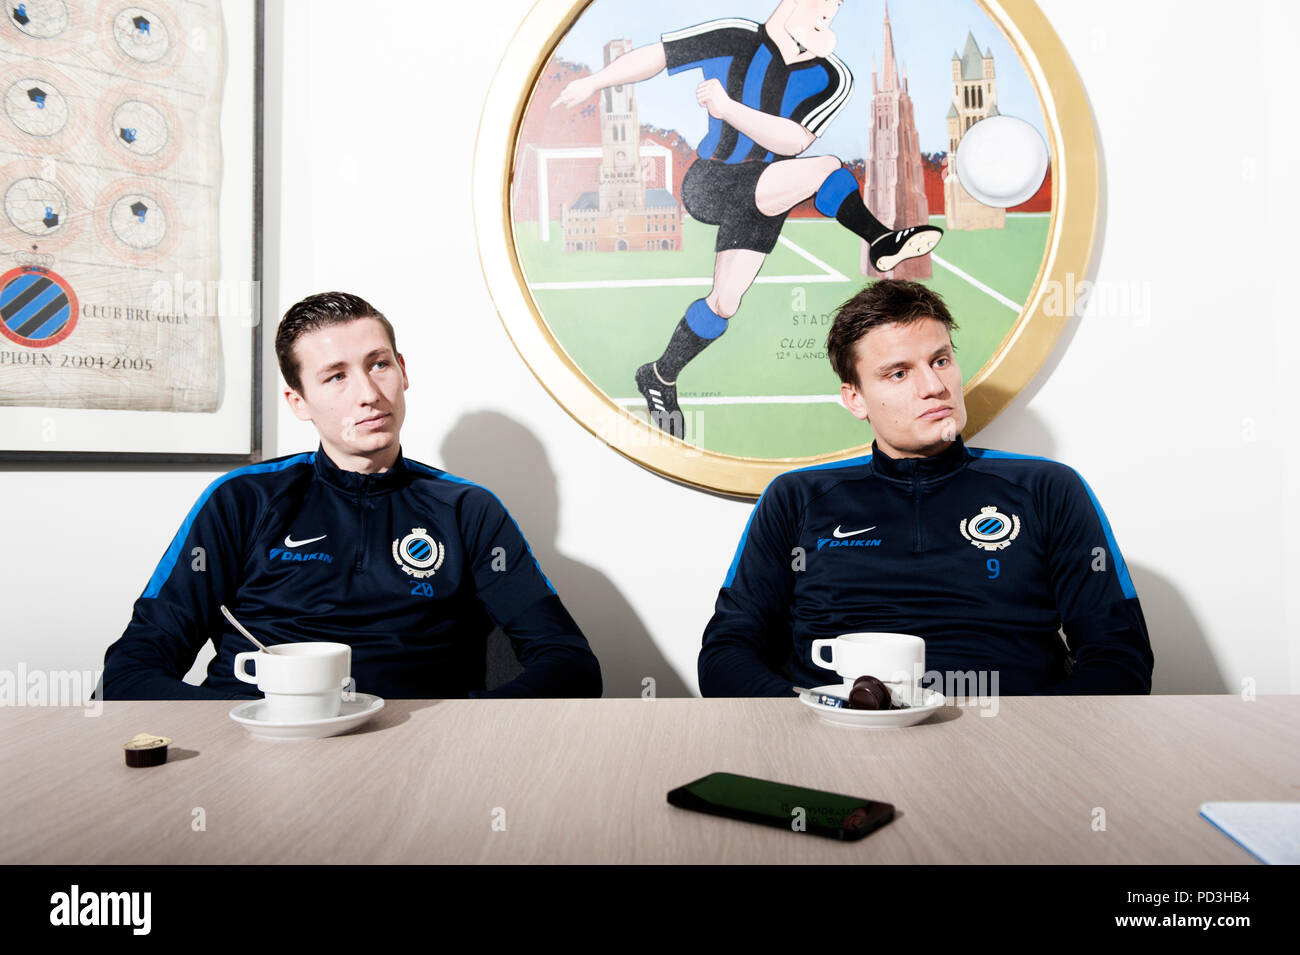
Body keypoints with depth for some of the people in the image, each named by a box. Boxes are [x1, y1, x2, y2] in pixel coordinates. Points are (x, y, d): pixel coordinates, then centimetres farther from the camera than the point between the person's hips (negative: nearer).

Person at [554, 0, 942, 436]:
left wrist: (729, 108, -33)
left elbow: (795, 141, -22)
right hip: (709, 185, -3)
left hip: (764, 199, 3)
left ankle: (659, 380, 20)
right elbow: (656, 55, -3)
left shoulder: (831, 78, -7)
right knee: (827, 170, -25)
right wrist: (593, 83, 3)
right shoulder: (733, 38, -12)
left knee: (725, 302, 3)